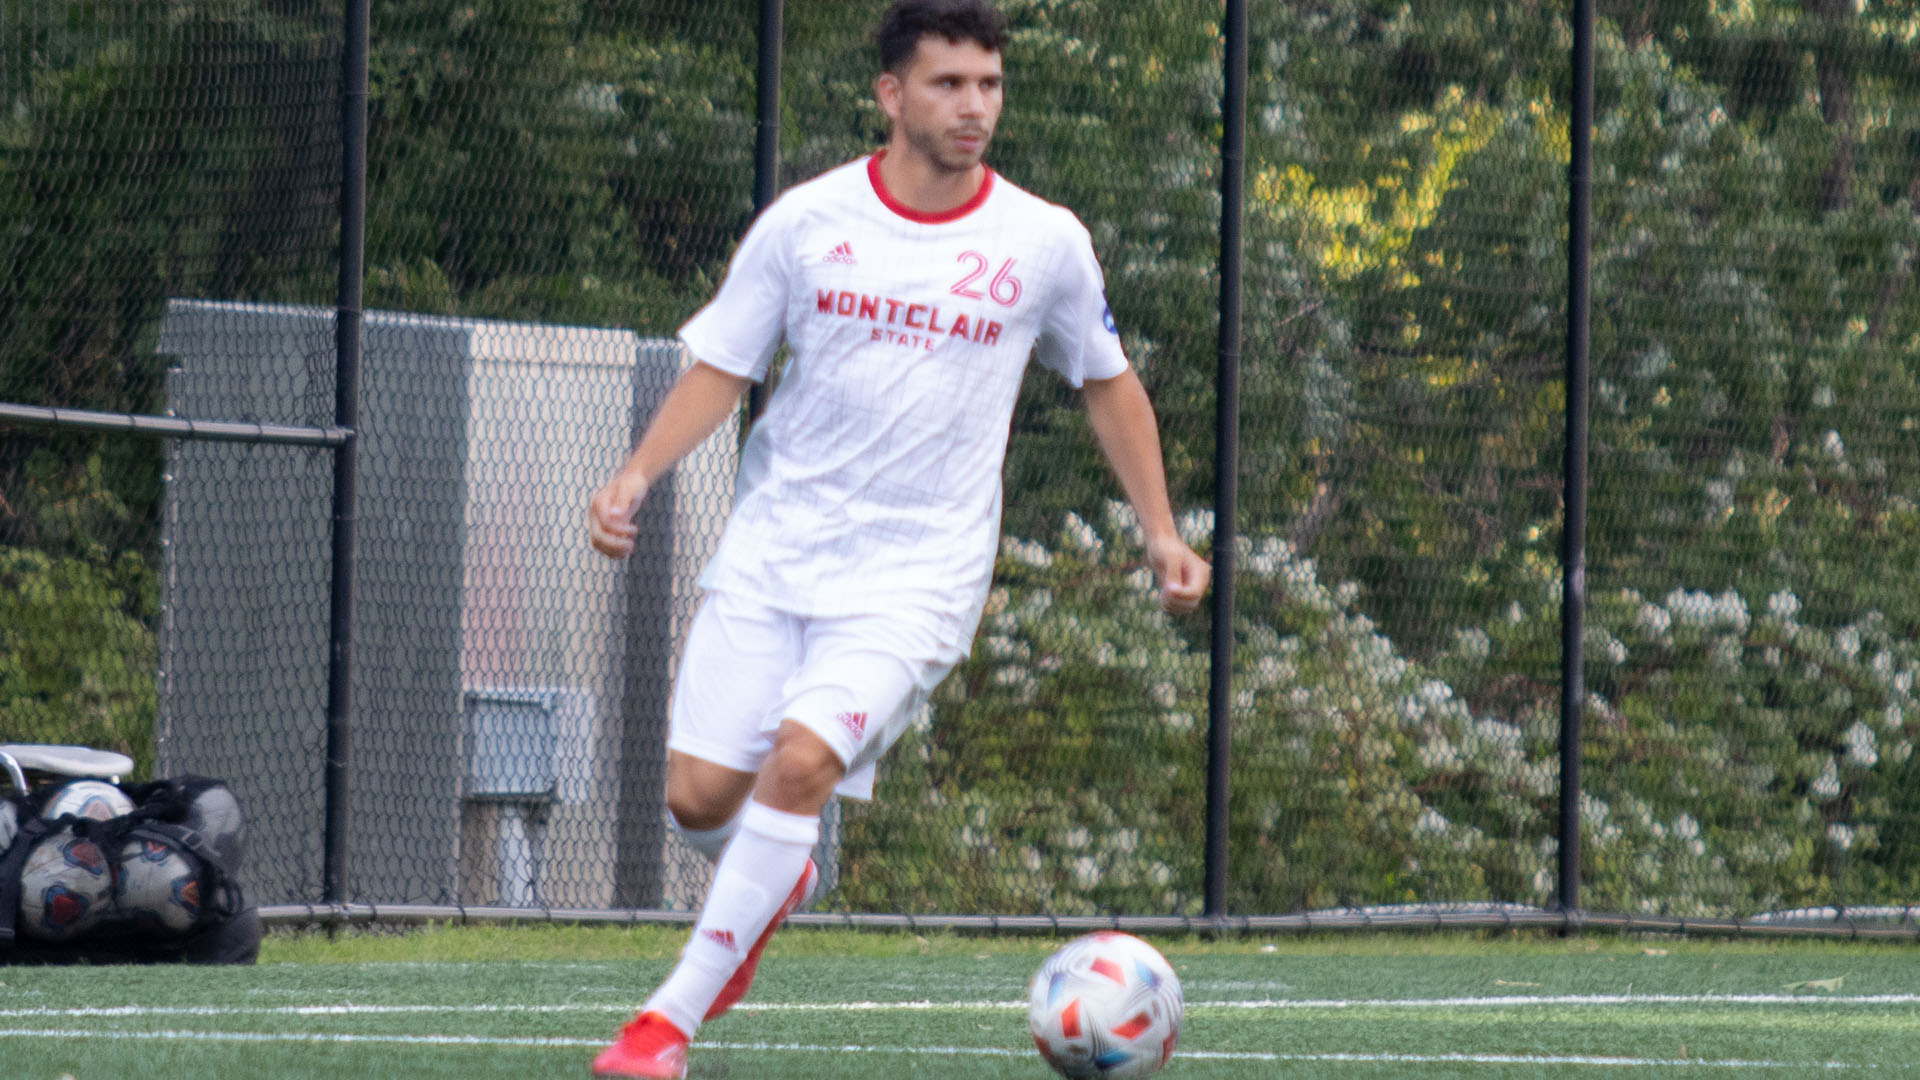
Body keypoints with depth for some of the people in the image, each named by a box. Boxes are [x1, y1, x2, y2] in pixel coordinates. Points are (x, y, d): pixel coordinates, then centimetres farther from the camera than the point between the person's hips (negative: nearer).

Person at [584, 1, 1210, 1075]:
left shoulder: (1044, 243, -1)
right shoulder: (806, 222, -2)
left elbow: (1108, 381, 15)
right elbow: (719, 371, 4)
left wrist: (1162, 531, 9)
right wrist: (638, 473, -12)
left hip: (918, 572, -2)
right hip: (772, 551, 2)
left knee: (801, 760, -23)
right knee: (701, 793, -5)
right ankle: (774, 885, 33)